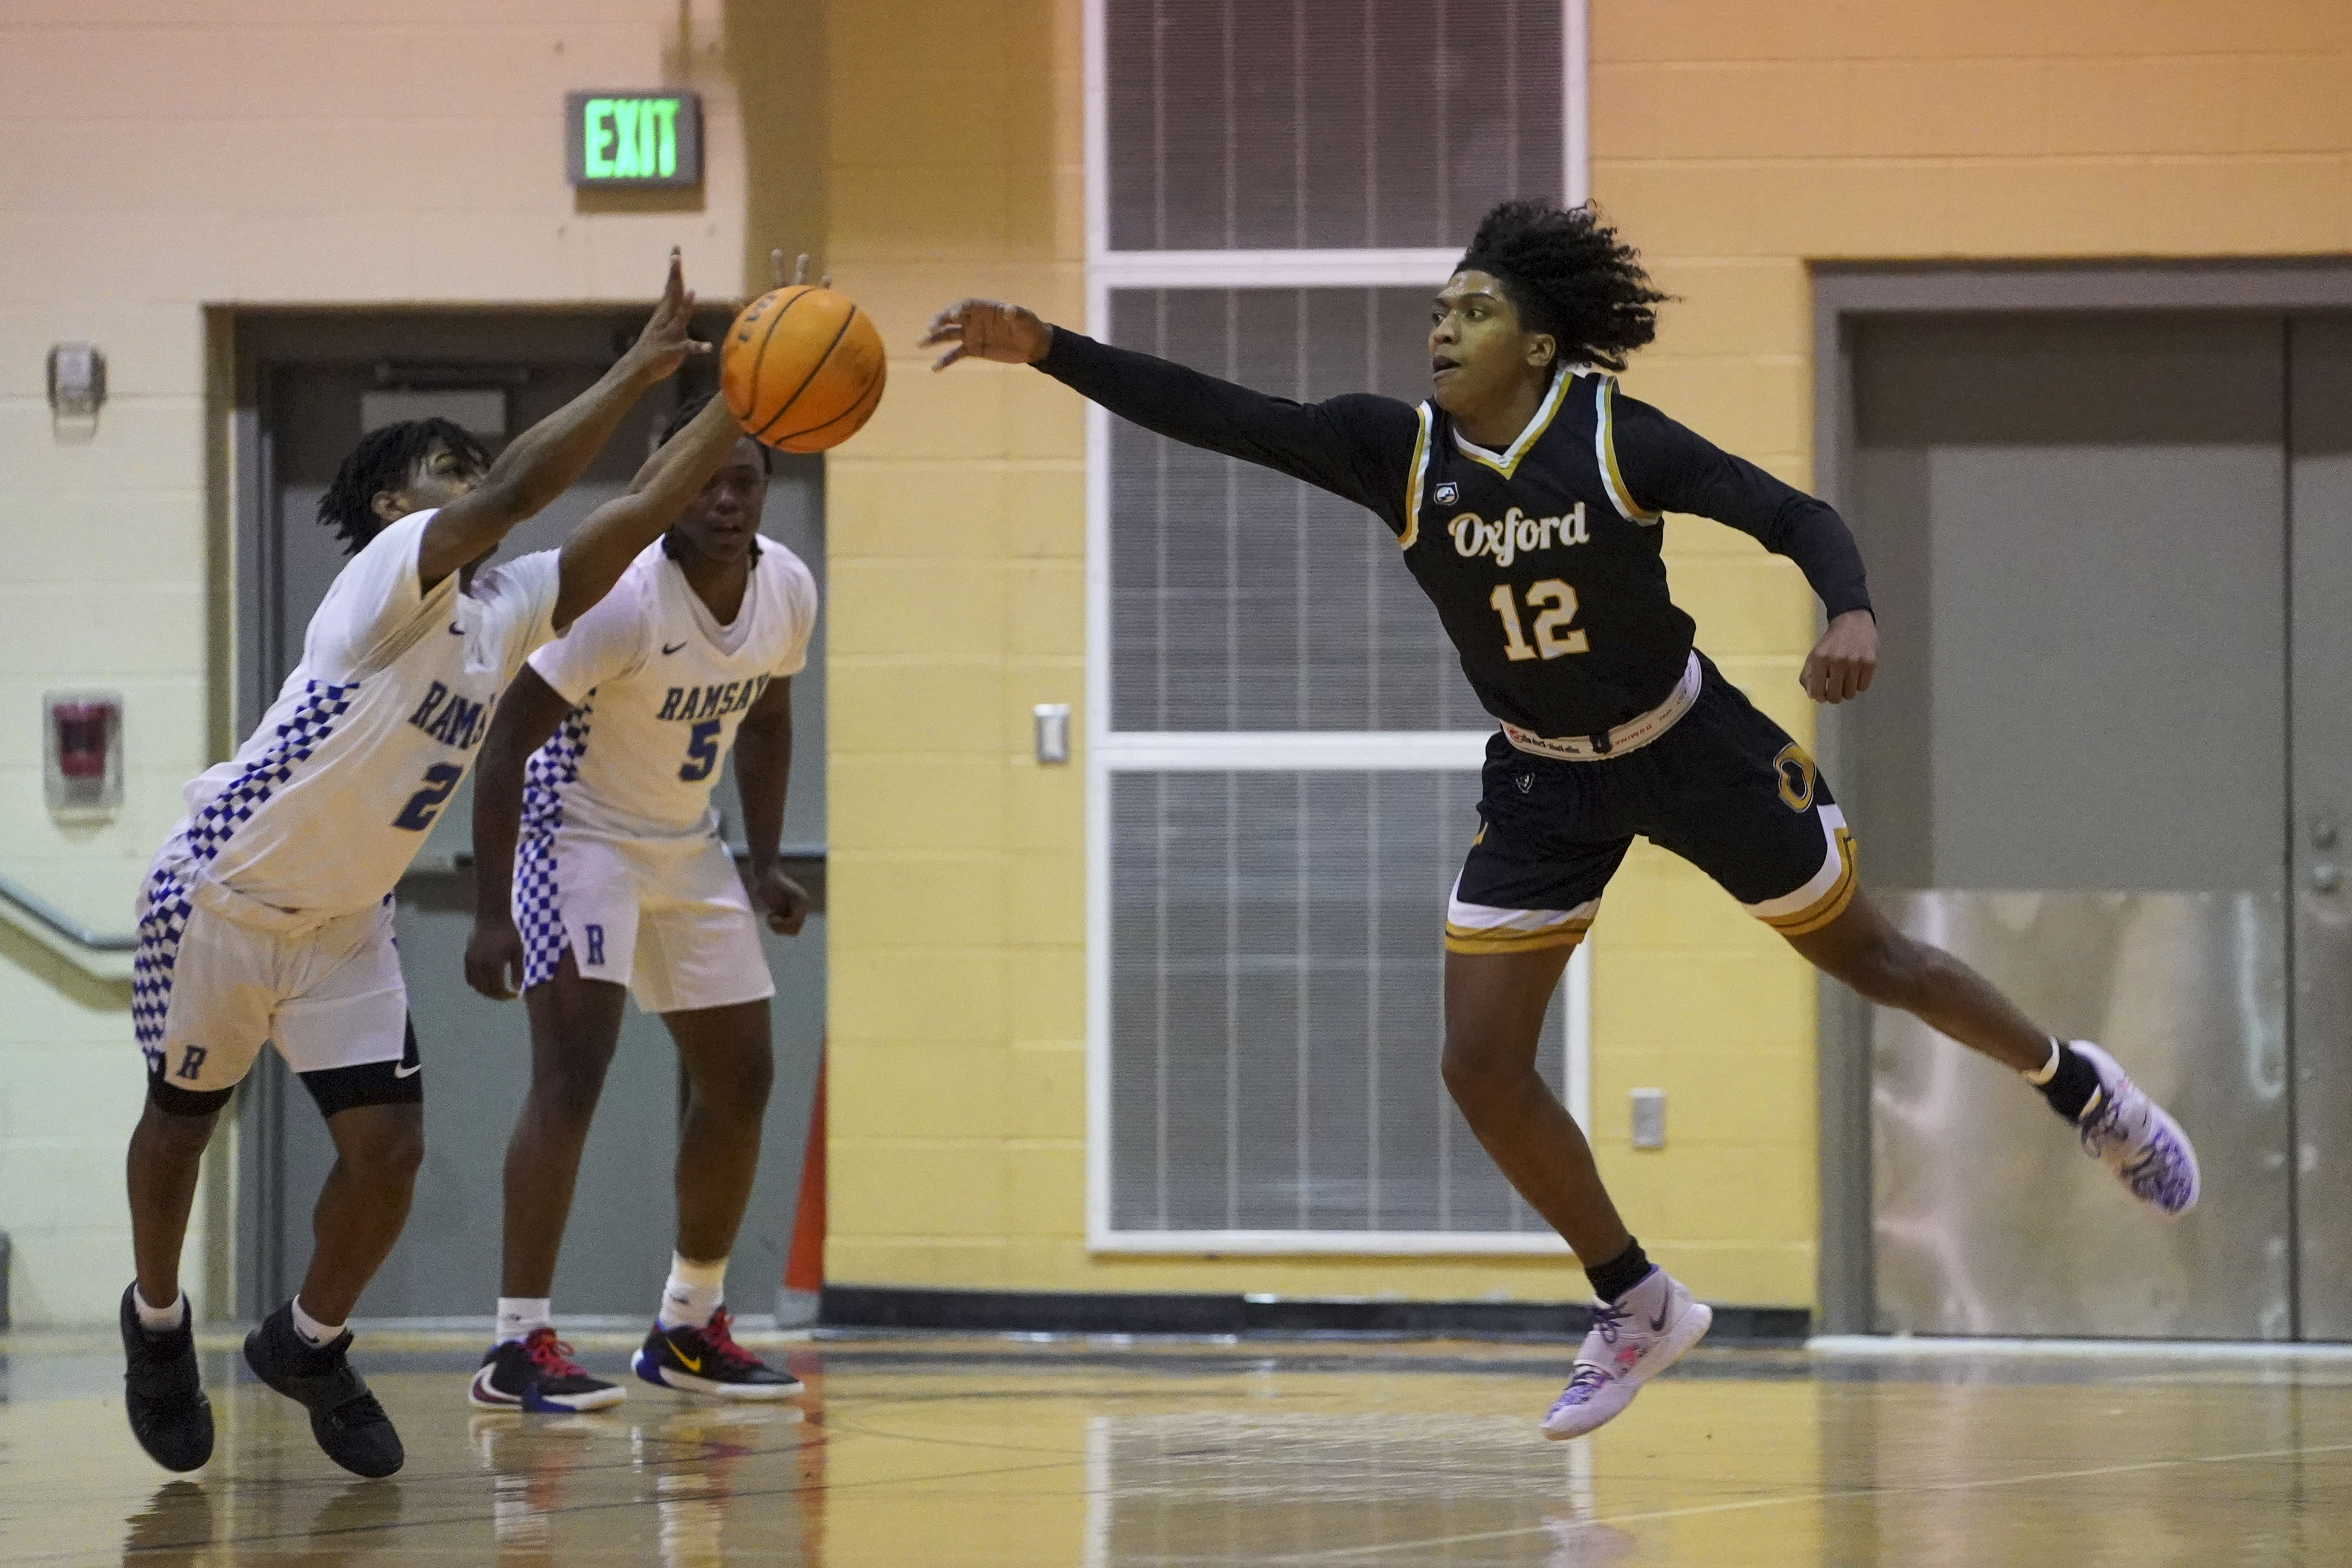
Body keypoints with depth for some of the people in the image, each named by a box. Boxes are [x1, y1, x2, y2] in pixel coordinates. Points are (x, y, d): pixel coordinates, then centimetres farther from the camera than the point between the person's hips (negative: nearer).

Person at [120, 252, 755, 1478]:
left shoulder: (509, 609, 0)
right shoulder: (388, 577, -21)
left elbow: (636, 514, -4)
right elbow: (514, 491, -36)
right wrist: (637, 370, -37)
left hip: (344, 920, 6)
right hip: (222, 896, -6)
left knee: (389, 1148, -5)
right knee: (182, 1122, 12)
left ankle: (307, 1345, 19)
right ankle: (157, 1323, 37)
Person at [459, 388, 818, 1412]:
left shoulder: (788, 592, -7)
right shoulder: (622, 598, -28)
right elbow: (508, 739, -24)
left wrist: (764, 864, 9)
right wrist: (491, 914, -26)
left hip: (685, 847, 8)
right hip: (577, 832, -8)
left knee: (740, 1080, 10)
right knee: (573, 1069, -21)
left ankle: (686, 1329, 25)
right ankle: (519, 1347, -22)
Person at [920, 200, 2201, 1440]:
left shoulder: (1617, 440, -22)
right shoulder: (1397, 453, -16)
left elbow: (1796, 517, -20)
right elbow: (1215, 416, -25)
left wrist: (1853, 614, -41)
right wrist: (1044, 350, -35)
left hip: (1693, 752, -3)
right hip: (1543, 788, 3)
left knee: (1867, 959, 11)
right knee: (1480, 1065, -4)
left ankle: (2077, 1086, 40)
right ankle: (1637, 1309, 15)